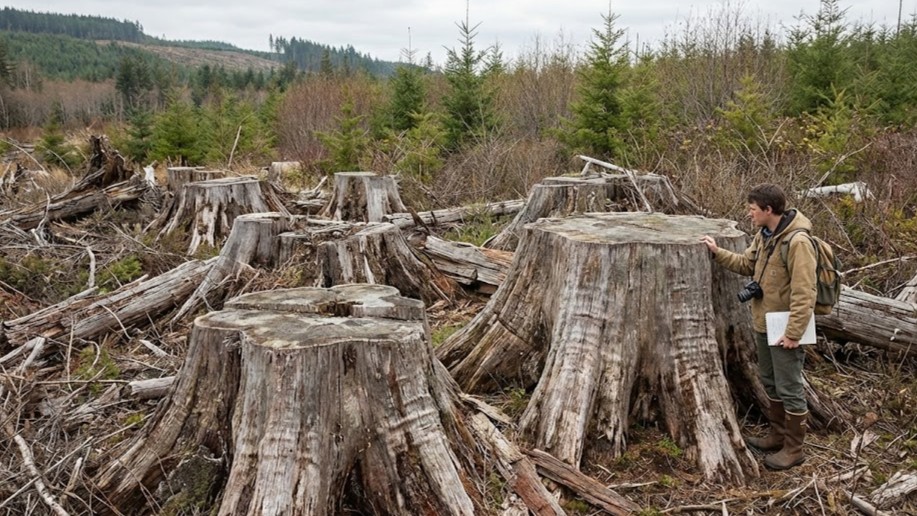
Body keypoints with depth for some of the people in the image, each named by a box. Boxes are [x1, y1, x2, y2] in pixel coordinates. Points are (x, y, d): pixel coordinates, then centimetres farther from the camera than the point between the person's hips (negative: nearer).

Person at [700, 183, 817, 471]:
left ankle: (794, 449, 16)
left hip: (785, 329, -9)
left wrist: (793, 333, -24)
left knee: (789, 389, 3)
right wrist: (717, 253, 7)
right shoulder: (764, 235, 5)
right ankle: (778, 435, 36)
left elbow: (804, 294, -24)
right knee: (770, 383, 20)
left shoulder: (798, 242, -23)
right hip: (763, 324, 9)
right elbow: (747, 264, 17)